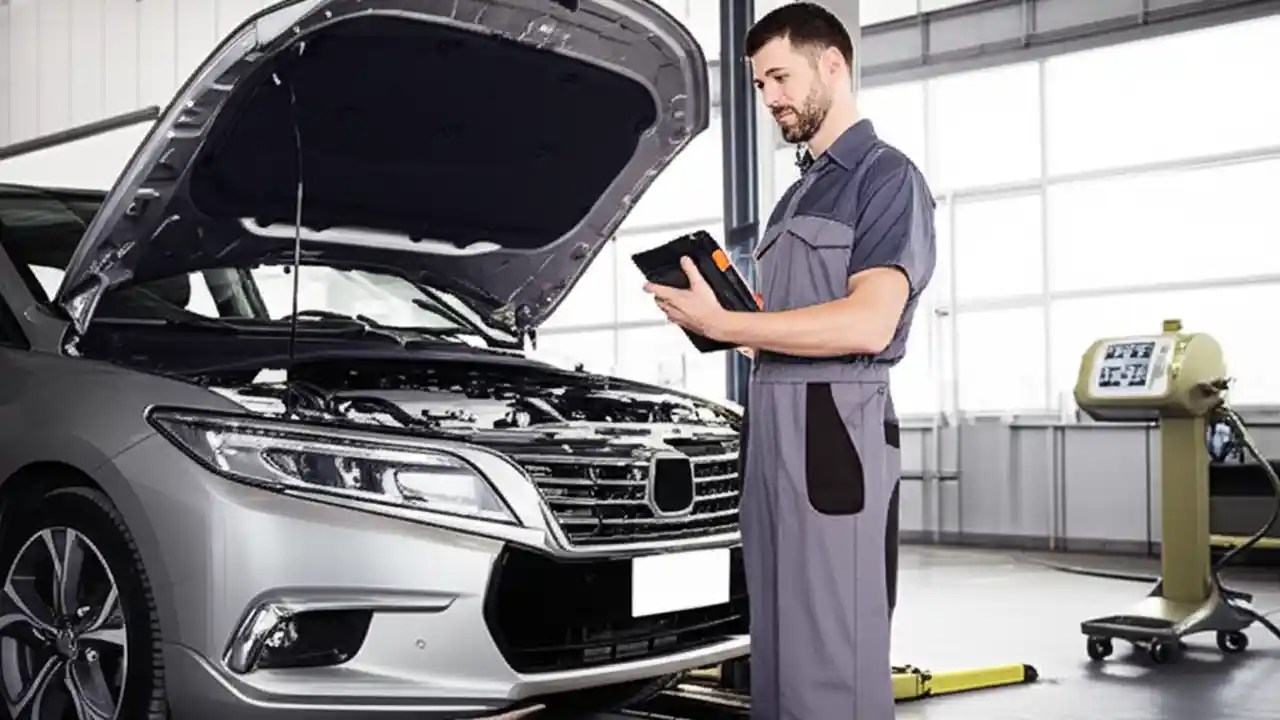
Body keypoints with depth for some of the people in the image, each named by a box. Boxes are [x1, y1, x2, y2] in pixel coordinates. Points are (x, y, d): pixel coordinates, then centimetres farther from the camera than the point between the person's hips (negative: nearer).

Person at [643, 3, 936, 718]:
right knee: (780, 653, 12)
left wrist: (722, 324, -16)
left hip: (833, 425, -9)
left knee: (832, 660, -8)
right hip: (773, 425, 9)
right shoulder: (801, 192, 25)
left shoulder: (885, 177, -4)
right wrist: (721, 319, 6)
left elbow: (867, 324, -18)